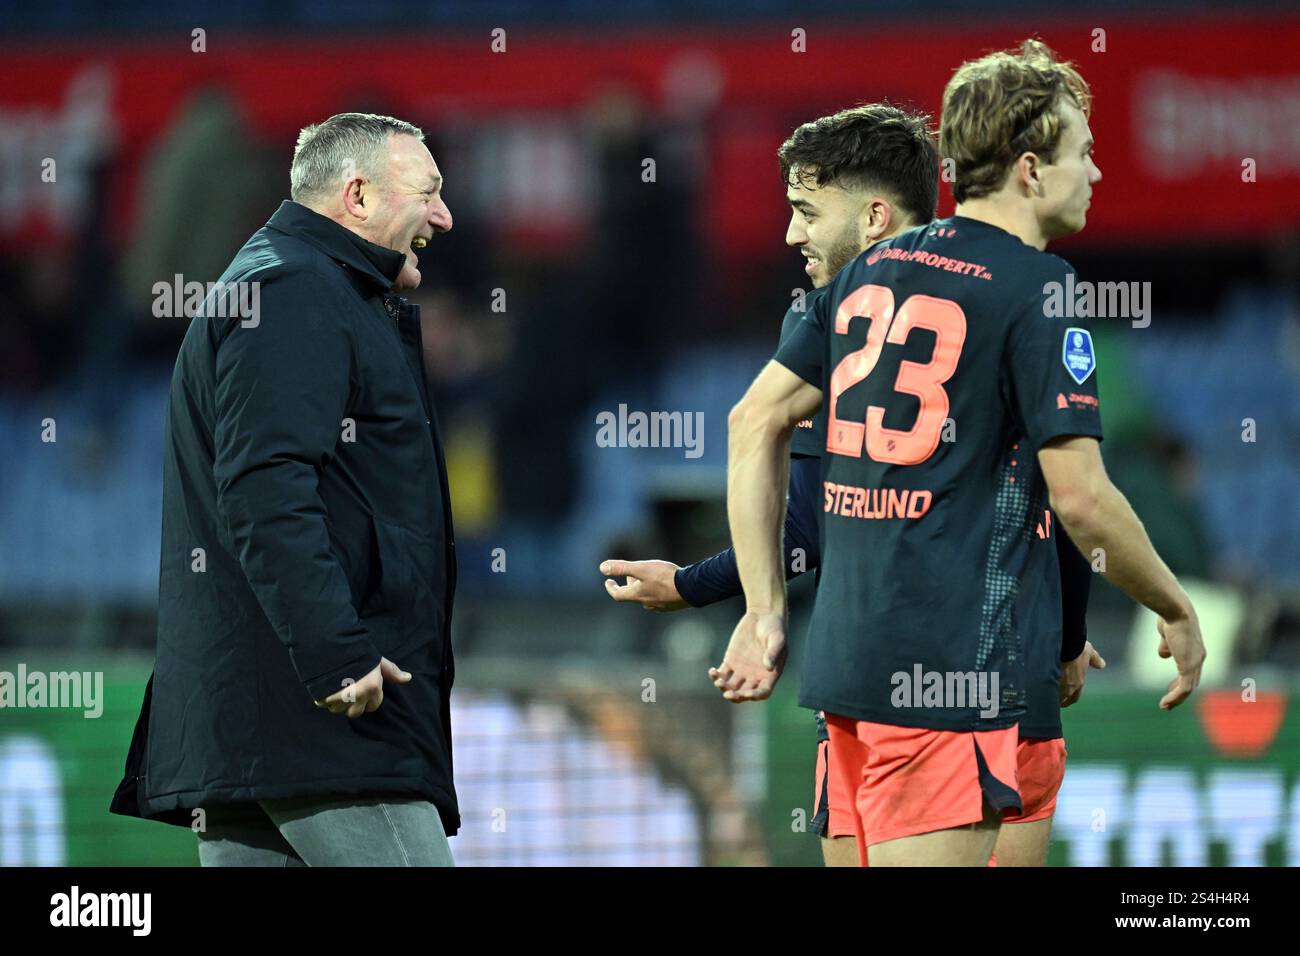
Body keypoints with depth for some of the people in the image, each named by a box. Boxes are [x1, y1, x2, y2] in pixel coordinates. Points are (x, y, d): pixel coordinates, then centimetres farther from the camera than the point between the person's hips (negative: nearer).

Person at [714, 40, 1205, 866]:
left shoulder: (873, 269, 13)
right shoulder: (1038, 287, -9)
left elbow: (754, 422, 13)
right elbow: (1081, 500, -13)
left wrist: (765, 612, 15)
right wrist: (1179, 614, 3)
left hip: (843, 649, 8)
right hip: (947, 673, -8)